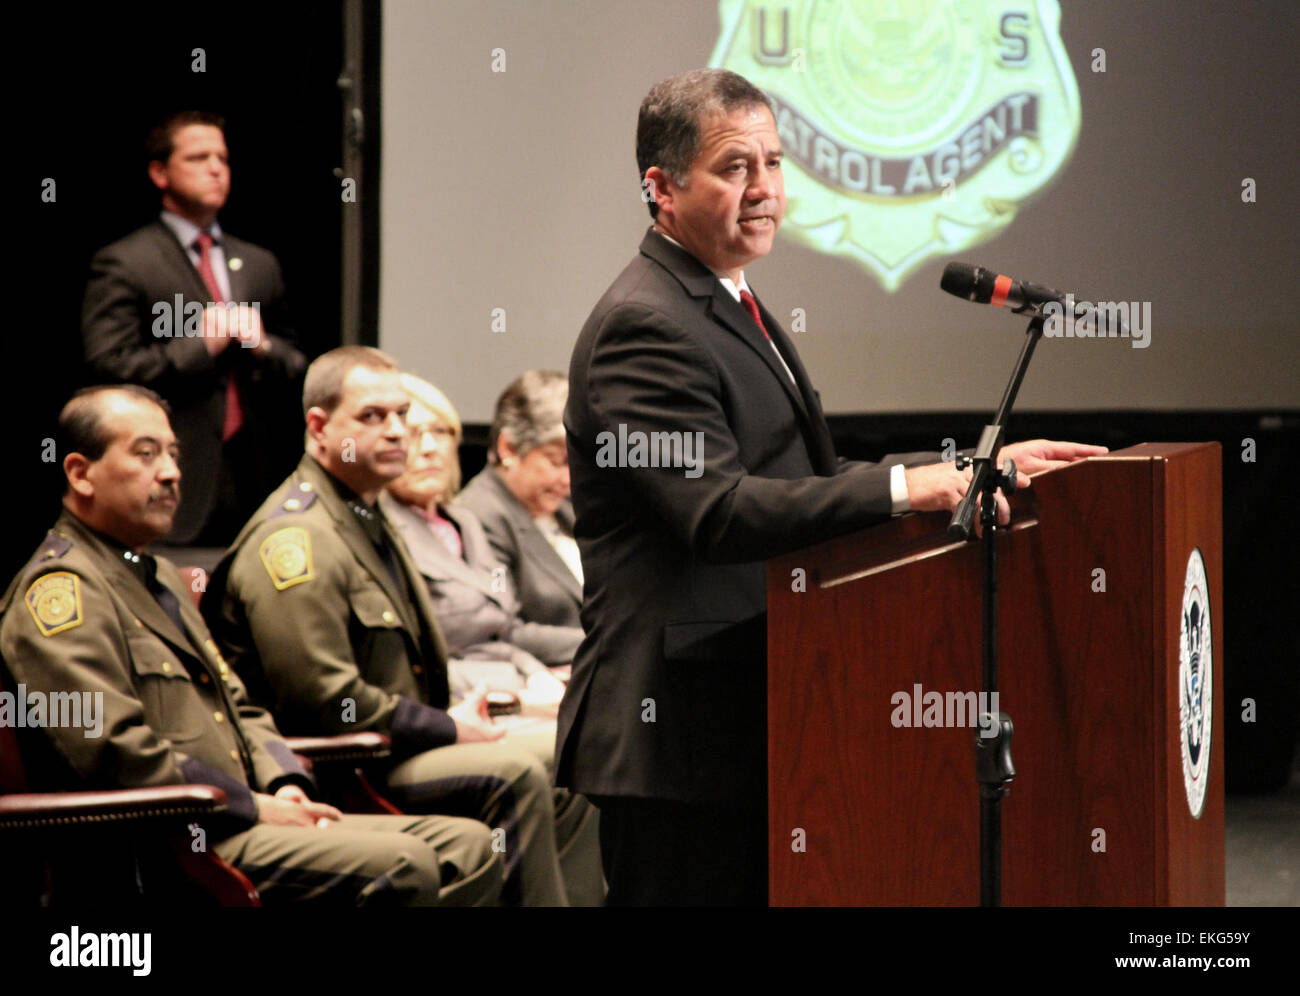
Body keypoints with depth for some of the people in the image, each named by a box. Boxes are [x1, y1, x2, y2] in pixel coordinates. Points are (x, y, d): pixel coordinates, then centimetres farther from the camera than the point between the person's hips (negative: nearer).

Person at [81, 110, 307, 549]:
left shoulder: (259, 265, 20)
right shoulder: (122, 264, 1)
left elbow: (296, 375, 22)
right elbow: (109, 368, -9)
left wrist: (264, 347, 0)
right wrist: (200, 346, -10)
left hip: (256, 480, 5)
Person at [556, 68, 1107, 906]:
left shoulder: (732, 309, 20)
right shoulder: (646, 326, -14)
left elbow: (811, 487, 21)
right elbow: (716, 508, -25)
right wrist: (902, 489, -30)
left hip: (748, 725, 10)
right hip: (680, 737, -10)